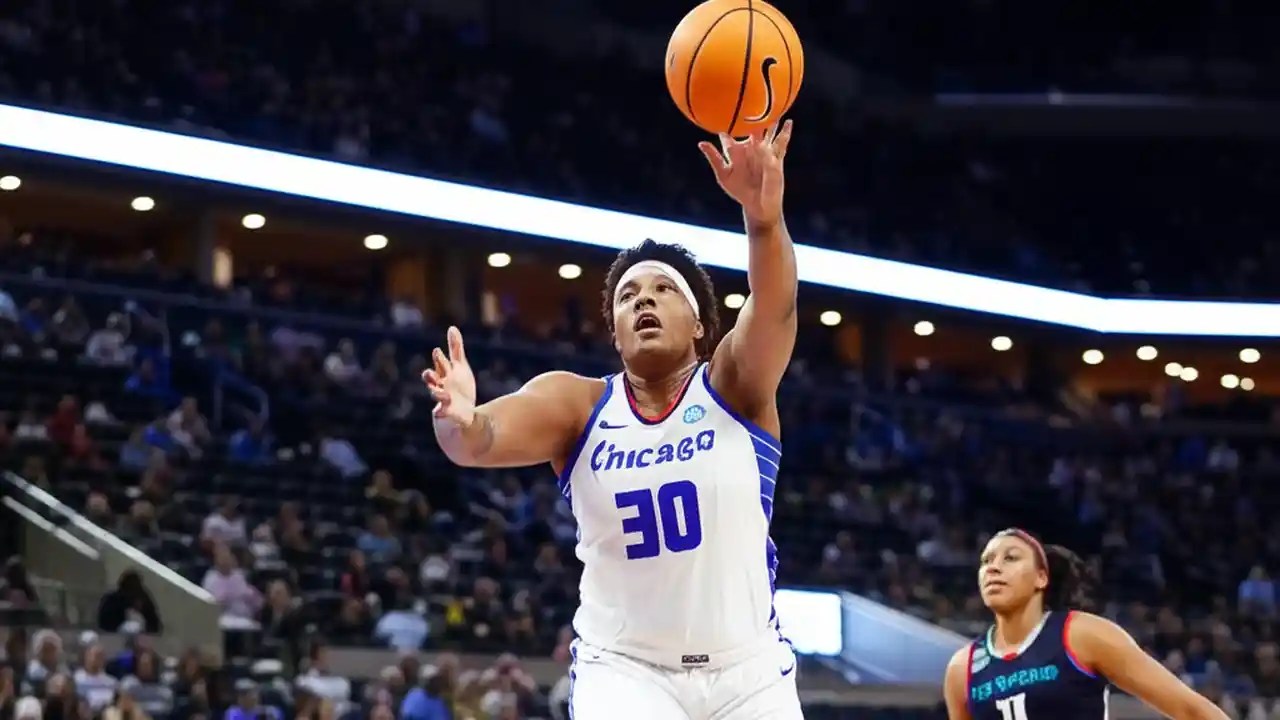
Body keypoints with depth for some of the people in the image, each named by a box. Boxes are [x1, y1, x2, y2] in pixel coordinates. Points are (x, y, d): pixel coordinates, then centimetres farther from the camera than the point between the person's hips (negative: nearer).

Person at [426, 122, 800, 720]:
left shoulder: (736, 386, -6)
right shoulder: (577, 404, -3)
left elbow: (774, 308, -27)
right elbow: (482, 440, -20)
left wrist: (764, 216, -48)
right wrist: (460, 422, -46)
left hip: (745, 671, 1)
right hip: (624, 668, 0)